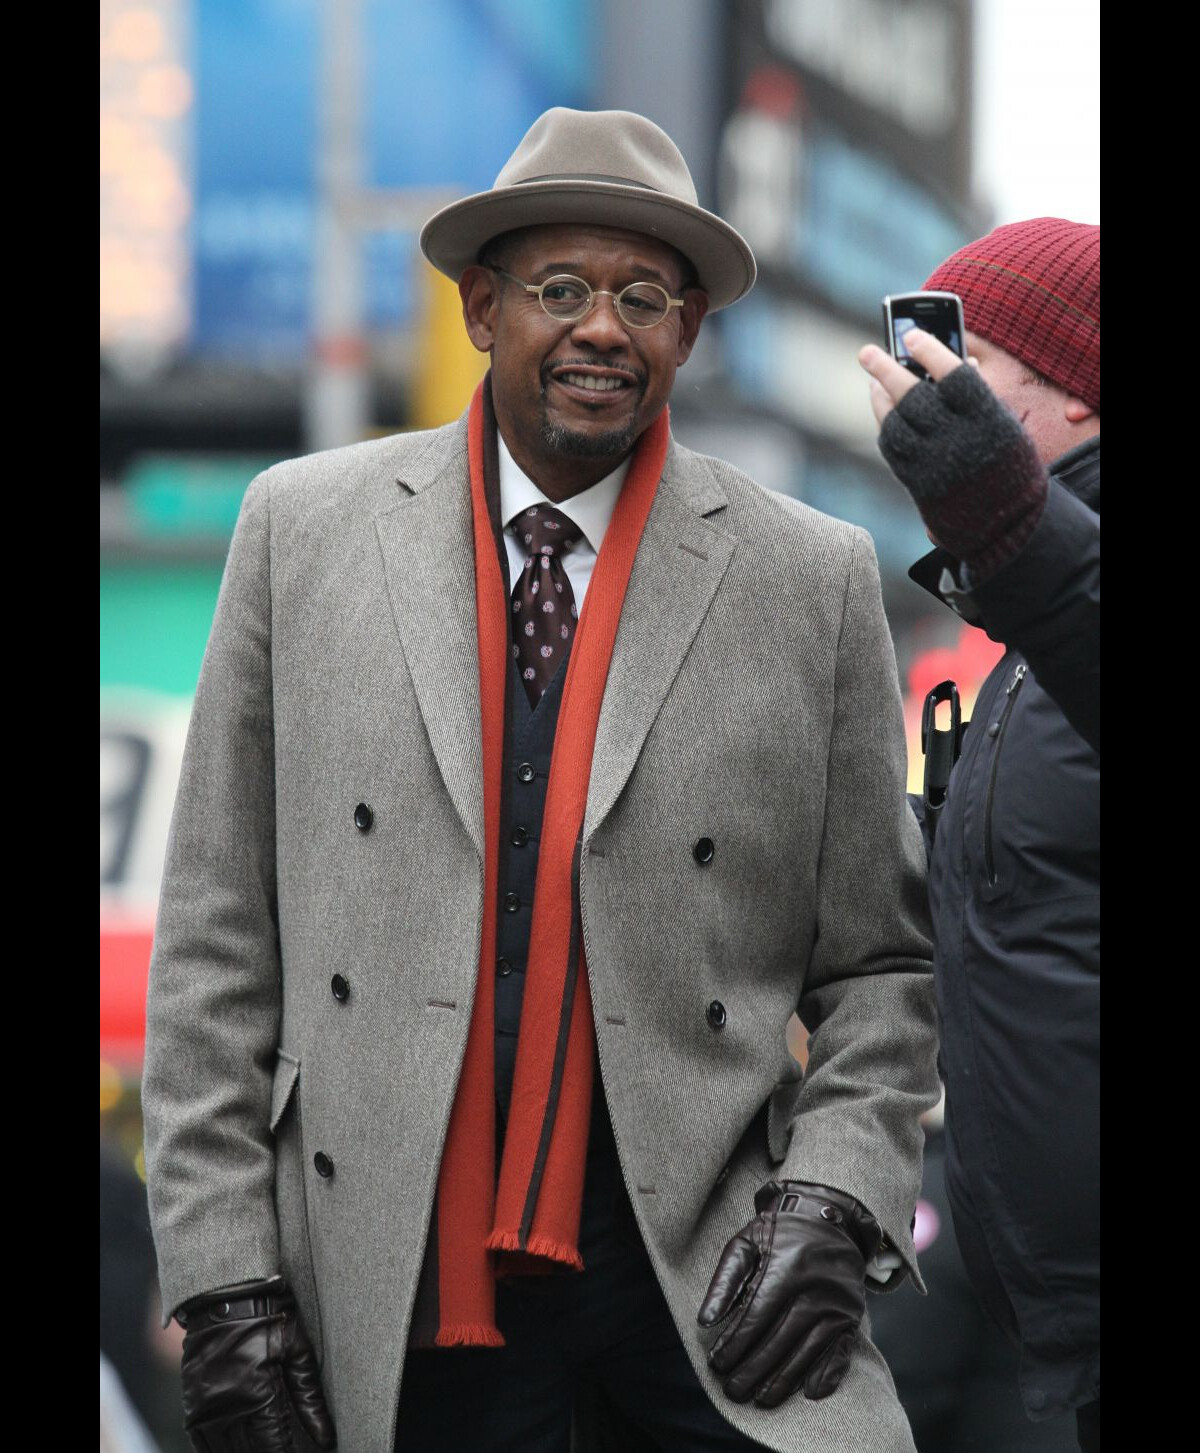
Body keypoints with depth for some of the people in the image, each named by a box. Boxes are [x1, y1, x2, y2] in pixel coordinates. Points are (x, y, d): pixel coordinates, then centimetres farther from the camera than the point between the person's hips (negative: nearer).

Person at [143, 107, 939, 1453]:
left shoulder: (814, 579, 4)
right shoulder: (303, 527, 5)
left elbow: (881, 962, 8)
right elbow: (219, 933, 5)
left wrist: (832, 1198, -8)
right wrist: (224, 1267, -2)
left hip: (706, 1270, 0)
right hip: (401, 1286, 0)